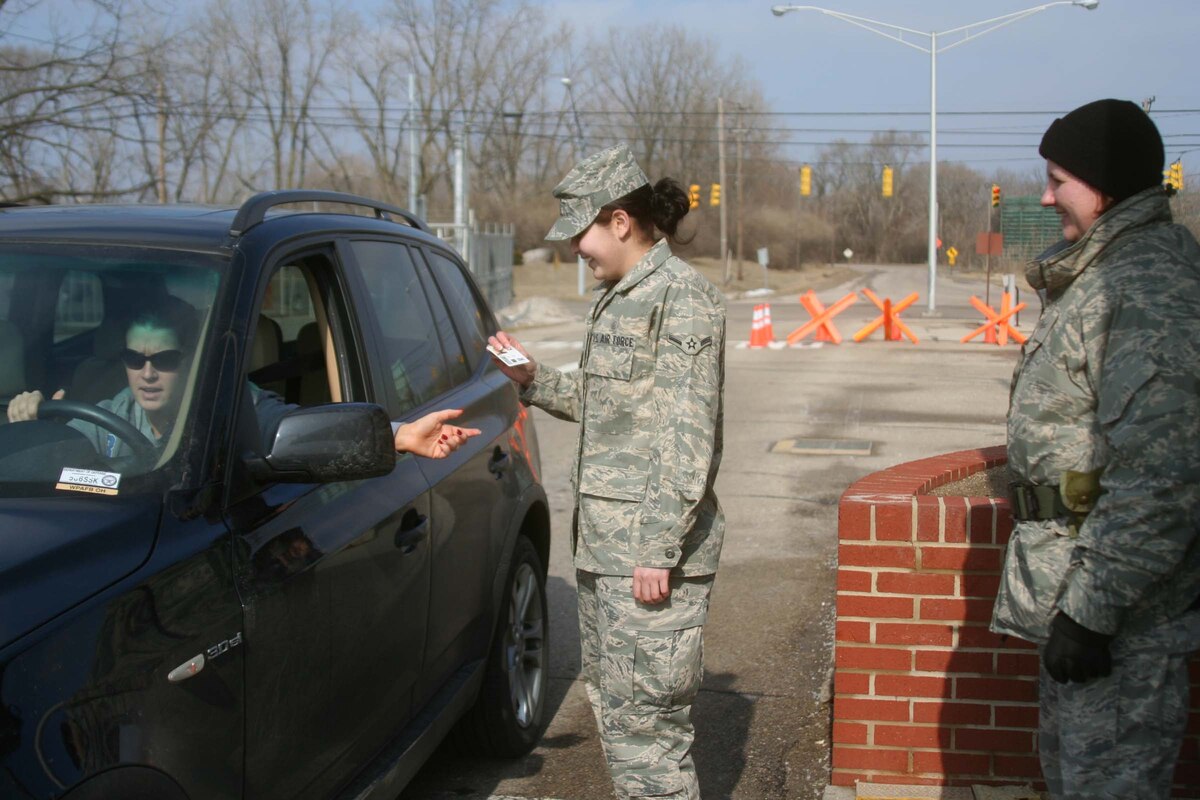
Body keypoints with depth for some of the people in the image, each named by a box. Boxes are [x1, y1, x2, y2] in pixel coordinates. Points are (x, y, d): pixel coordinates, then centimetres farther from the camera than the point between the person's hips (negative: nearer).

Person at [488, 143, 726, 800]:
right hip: (603, 544, 10)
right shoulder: (616, 297, 15)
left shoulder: (680, 298, -13)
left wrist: (659, 548, -22)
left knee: (647, 719, -6)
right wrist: (534, 379, 10)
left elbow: (689, 435, -19)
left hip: (652, 549, -10)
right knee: (611, 701, 17)